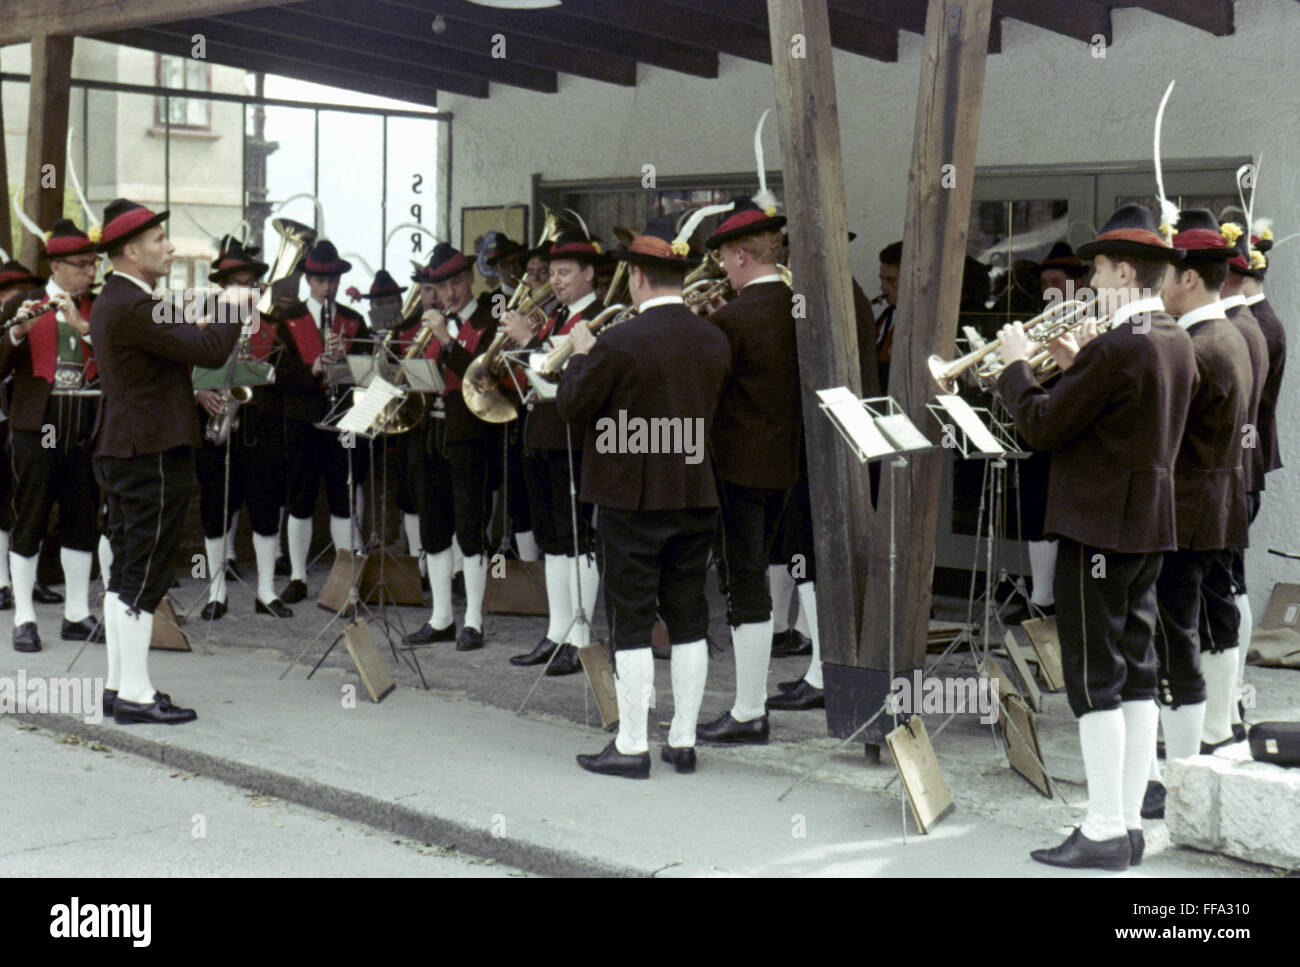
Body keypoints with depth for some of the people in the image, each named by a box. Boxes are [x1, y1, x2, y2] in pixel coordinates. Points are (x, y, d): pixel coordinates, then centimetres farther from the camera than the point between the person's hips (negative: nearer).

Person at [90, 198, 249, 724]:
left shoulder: (114, 302, 14)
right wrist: (232, 306, -7)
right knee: (144, 576, -6)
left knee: (124, 571, 14)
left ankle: (119, 682, 21)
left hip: (122, 451, 11)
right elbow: (209, 350, -23)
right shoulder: (133, 308, -19)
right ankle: (136, 695, -3)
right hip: (152, 454, -11)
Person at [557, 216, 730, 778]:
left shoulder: (620, 343, -17)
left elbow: (571, 406, -10)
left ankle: (631, 747, 5)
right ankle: (684, 741, 17)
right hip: (697, 496, 6)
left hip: (632, 499, -5)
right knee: (688, 621, 11)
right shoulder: (715, 341, 2)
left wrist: (581, 356, 7)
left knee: (631, 624, 1)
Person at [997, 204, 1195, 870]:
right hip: (1150, 523, 9)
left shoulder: (1114, 349, -20)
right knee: (1135, 672, 12)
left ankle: (1104, 833, 0)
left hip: (1099, 526, -9)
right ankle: (1130, 821, 18)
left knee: (1095, 678, -4)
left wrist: (1015, 366, -2)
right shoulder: (1178, 343, 10)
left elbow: (1042, 428, -16)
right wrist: (1075, 367, 12)